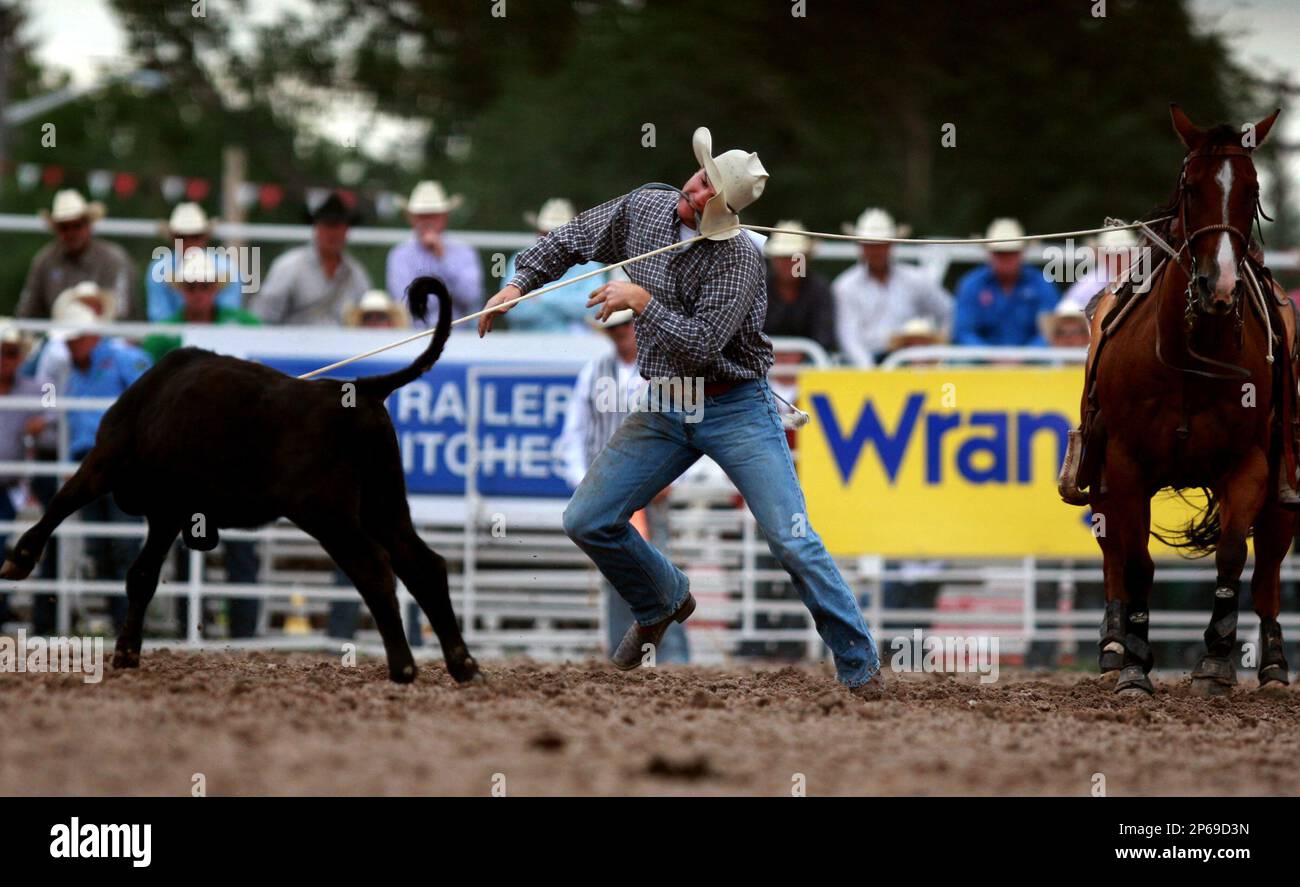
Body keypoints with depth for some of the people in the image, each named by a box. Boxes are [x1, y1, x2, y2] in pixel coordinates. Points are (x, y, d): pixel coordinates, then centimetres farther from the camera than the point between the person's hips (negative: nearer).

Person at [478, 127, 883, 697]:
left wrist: (641, 300, -23)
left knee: (792, 541, -13)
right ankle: (662, 602, 29)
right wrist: (518, 285, 0)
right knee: (587, 522, 2)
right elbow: (572, 241, 11)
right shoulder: (643, 209, -4)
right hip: (663, 411, 6)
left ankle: (859, 668, -3)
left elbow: (701, 345, -27)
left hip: (736, 410, -6)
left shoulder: (740, 258, -22)